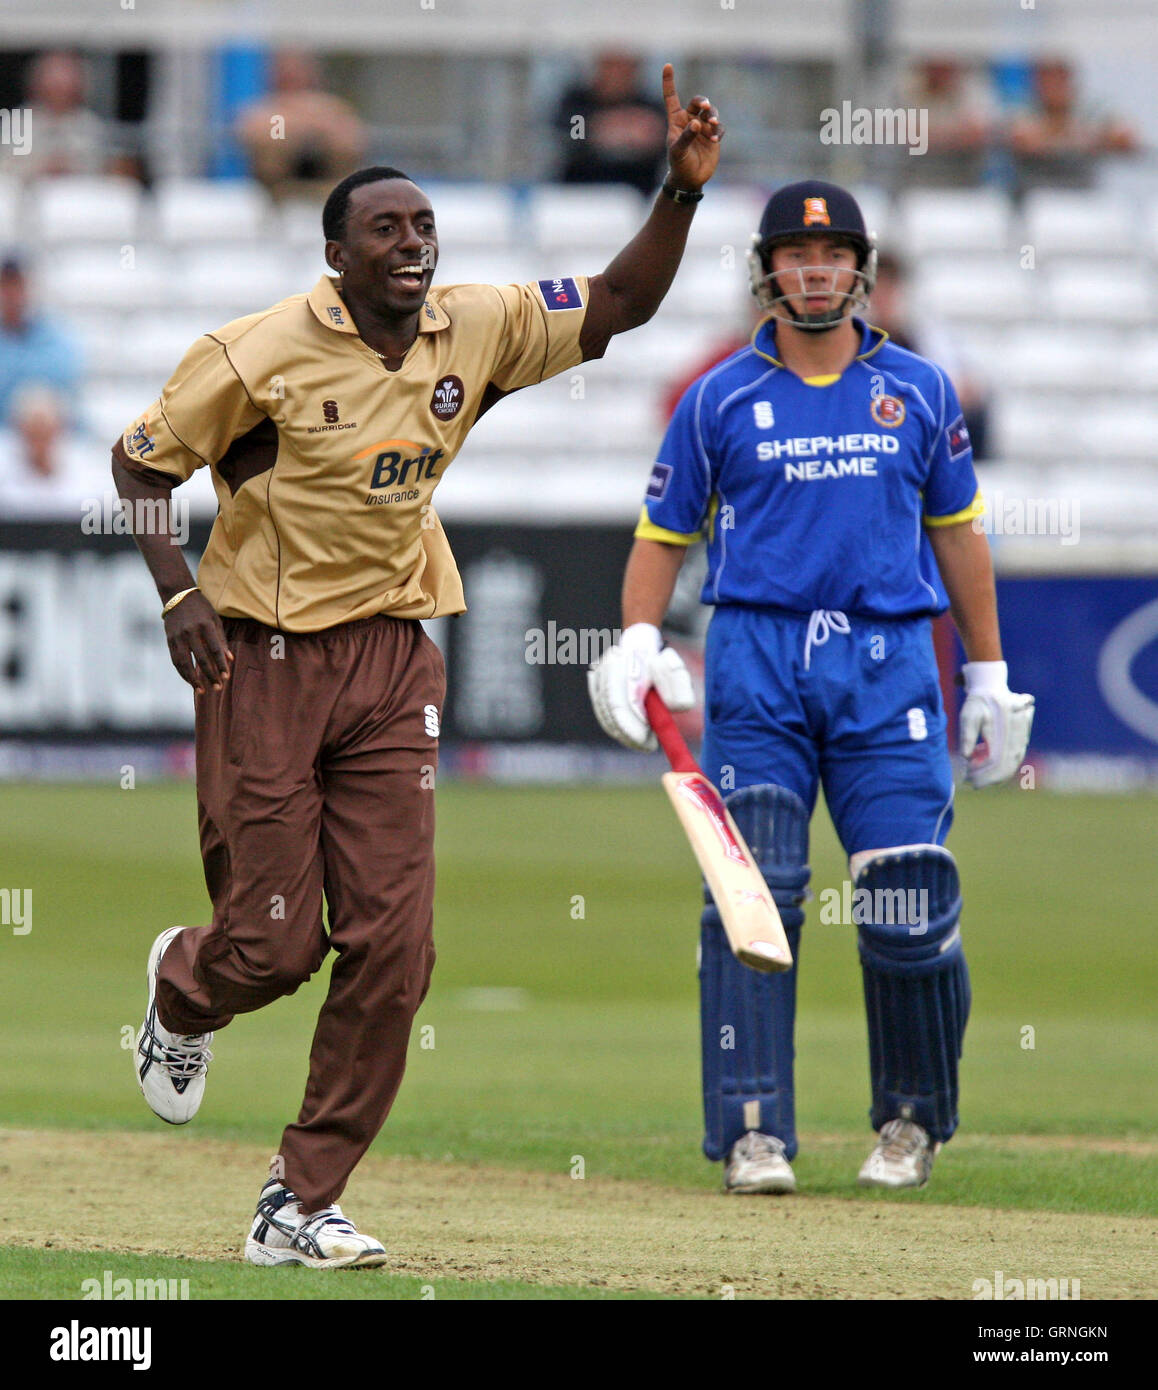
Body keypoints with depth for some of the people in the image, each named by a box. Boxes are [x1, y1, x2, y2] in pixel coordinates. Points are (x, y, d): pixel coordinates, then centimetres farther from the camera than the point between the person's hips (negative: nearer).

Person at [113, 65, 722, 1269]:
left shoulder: (476, 331, 0)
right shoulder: (261, 353, -13)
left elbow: (622, 302, 5)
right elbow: (140, 461, -4)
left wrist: (682, 188, -9)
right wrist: (176, 592, -15)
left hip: (392, 664, 4)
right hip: (266, 660, -4)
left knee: (391, 949, -4)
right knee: (275, 942, -2)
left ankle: (302, 1202, 6)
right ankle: (183, 989, 37)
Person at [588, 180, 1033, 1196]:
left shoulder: (918, 391, 11)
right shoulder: (721, 400, 7)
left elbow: (956, 530, 17)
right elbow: (664, 532, 11)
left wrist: (988, 673, 15)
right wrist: (638, 639, -6)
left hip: (889, 664, 1)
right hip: (757, 663, -1)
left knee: (909, 903, -5)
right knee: (752, 900, -9)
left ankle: (912, 1119, 15)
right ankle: (754, 1134, -7)